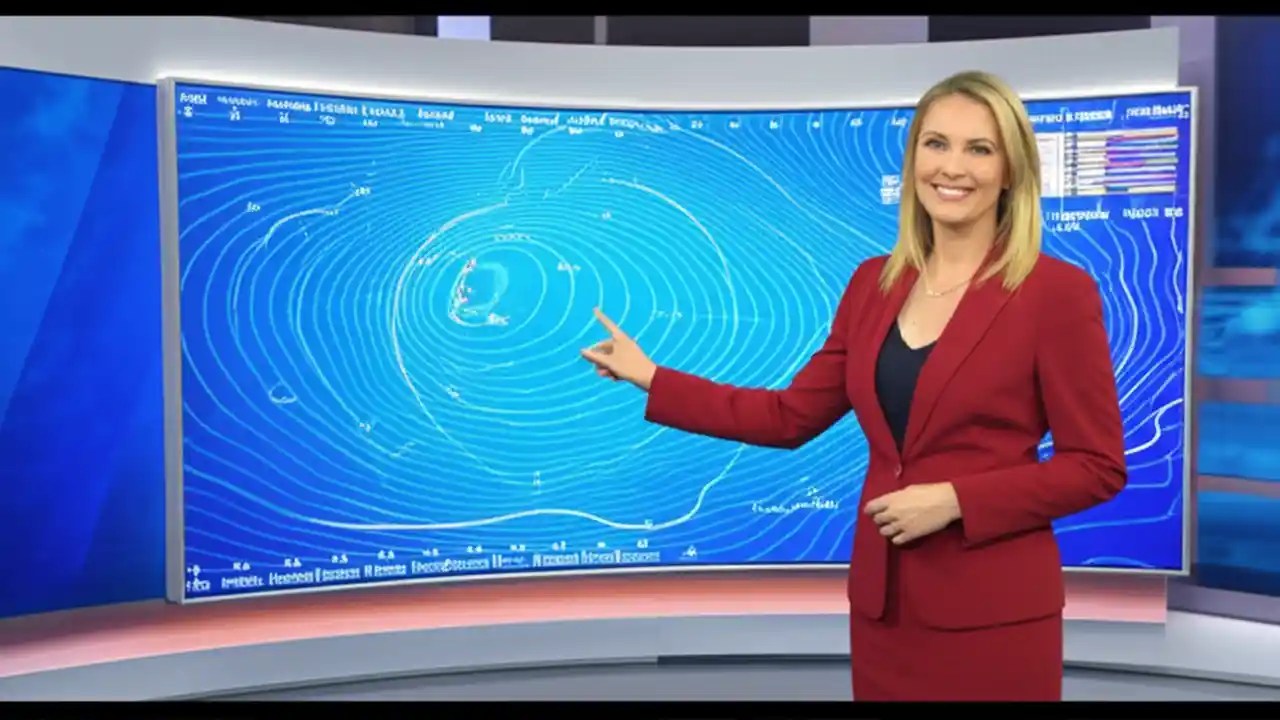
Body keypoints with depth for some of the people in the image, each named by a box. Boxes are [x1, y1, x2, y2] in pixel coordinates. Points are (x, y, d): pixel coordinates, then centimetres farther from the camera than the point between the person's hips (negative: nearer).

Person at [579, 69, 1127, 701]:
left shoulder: (1058, 291, -10)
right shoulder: (873, 282, 5)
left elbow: (1097, 467, -8)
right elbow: (790, 417, 8)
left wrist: (954, 500, -18)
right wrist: (652, 379, 7)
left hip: (992, 612, -5)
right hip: (881, 599, 5)